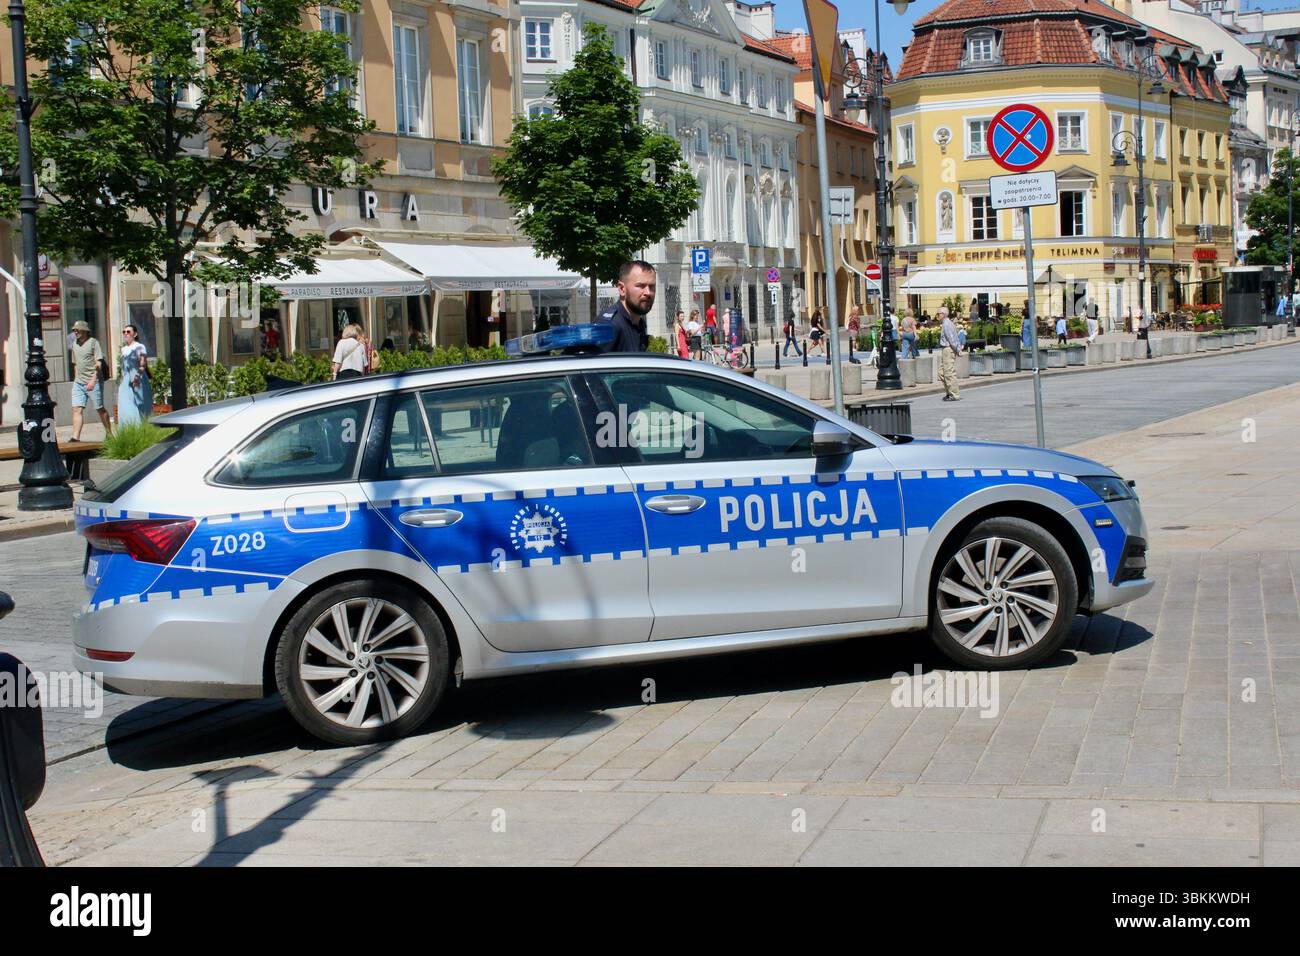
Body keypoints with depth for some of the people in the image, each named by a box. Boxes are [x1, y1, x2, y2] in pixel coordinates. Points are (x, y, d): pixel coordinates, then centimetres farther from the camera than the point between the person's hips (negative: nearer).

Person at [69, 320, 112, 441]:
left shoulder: (93, 342, -5)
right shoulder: (75, 344, 14)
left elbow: (98, 364, -11)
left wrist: (93, 380, -20)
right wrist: (76, 379, 17)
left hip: (93, 382, -6)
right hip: (78, 383, 6)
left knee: (100, 409, 4)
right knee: (77, 409, -7)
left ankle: (109, 433, 18)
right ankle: (75, 437, -13)